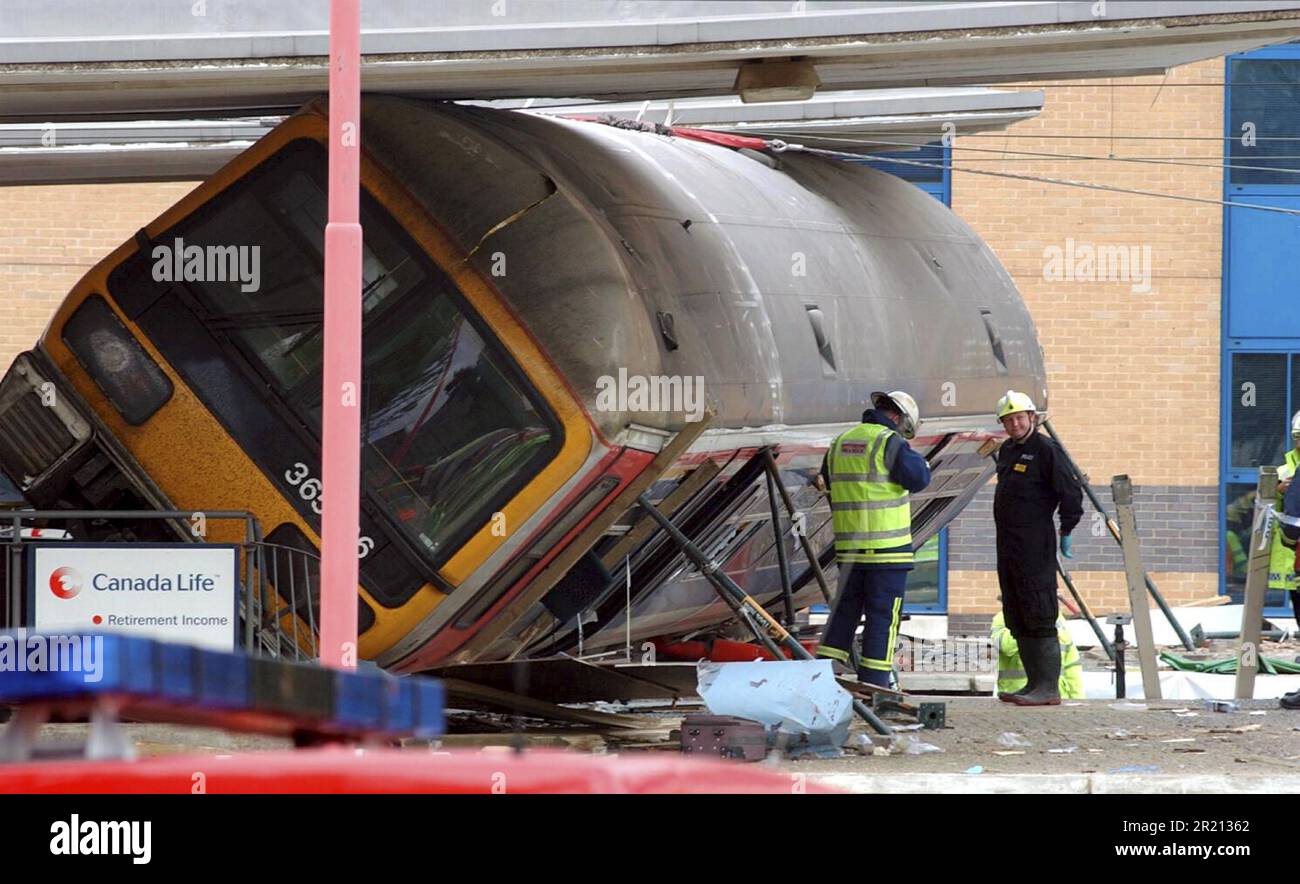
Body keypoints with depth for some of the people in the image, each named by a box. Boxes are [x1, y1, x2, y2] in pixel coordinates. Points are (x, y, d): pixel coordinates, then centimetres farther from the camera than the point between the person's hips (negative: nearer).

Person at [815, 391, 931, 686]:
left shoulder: (841, 442, 13)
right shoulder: (889, 443, -11)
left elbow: (828, 481, 22)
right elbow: (918, 478, -14)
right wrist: (916, 459, 5)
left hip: (849, 546, 7)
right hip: (887, 546, -7)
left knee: (845, 609, 13)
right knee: (882, 615, -1)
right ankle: (873, 684, -2)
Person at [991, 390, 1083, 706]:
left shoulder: (1046, 450, -10)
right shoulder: (1007, 451, 16)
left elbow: (1071, 491, -13)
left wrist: (1067, 531, -12)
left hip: (1035, 546, -10)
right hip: (1007, 545, 10)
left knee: (1038, 616, -11)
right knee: (1017, 618, 11)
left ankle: (1049, 688, -12)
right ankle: (1034, 683, 16)